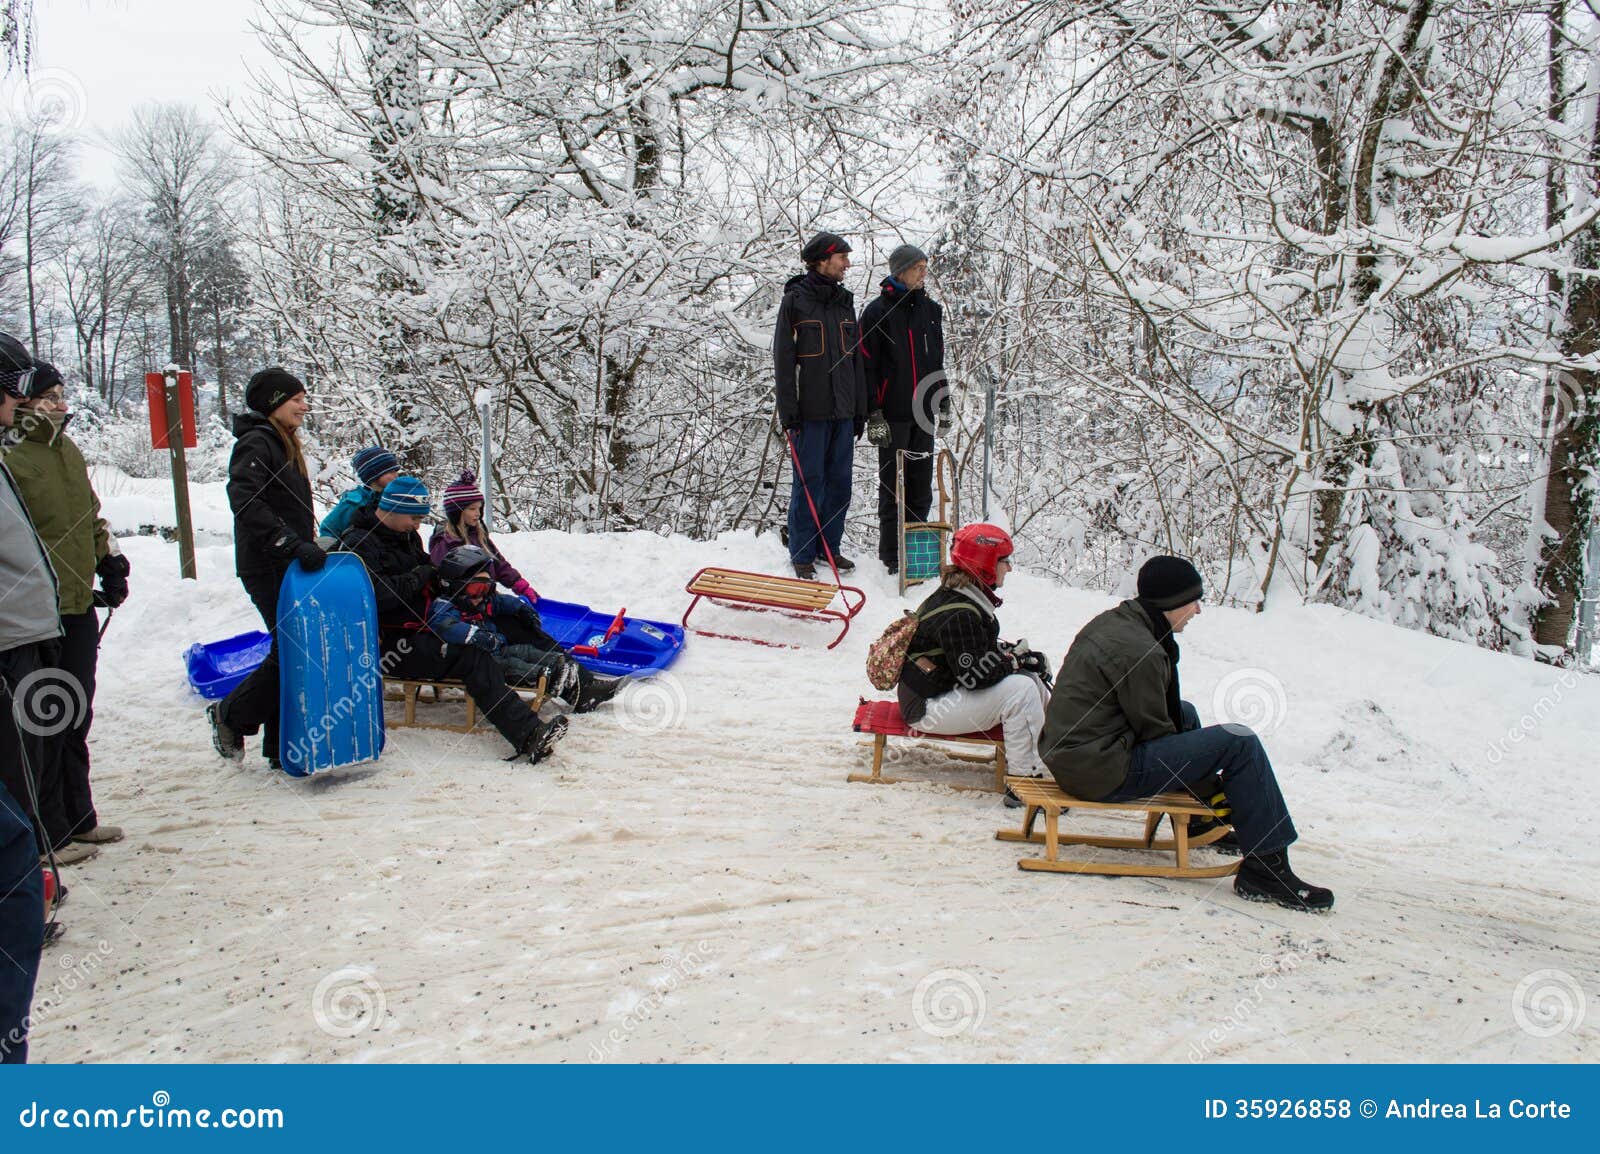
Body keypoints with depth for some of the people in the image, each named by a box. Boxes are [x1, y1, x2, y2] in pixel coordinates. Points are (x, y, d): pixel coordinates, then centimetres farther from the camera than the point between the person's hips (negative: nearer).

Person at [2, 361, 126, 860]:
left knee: (77, 719, 16)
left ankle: (78, 818, 28)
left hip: (81, 607, 8)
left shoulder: (70, 453, 14)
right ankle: (48, 834, 9)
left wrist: (110, 562, 17)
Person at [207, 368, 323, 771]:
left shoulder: (284, 444, 19)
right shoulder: (256, 444, -11)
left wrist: (310, 545, 16)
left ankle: (282, 747, 14)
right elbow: (244, 500, -26)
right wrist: (291, 544, -31)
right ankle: (230, 715, 11)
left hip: (289, 567, 9)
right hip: (267, 568, -9)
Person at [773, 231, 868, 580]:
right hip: (811, 411, -6)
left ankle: (829, 547, 20)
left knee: (839, 483, 8)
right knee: (809, 483, -2)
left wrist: (860, 410, 14)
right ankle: (802, 554, 7)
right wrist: (788, 410, -12)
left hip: (843, 411, 6)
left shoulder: (845, 302, 14)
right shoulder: (795, 301, -3)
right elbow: (783, 359, -6)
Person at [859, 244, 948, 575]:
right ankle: (892, 555, 7)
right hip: (892, 414, -5)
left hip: (922, 412, 6)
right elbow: (867, 365, -8)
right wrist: (873, 415, -13)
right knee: (893, 485, 0)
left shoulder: (931, 309, 13)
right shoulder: (878, 312, -6)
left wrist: (943, 403, 16)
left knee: (922, 484, 9)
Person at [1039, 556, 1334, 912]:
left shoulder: (1113, 620, 9)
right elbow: (1154, 729, -12)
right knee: (1239, 743, -9)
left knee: (1185, 713, 30)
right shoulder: (1138, 651, -21)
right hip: (1102, 775, -10)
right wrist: (1208, 786, 4)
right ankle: (1265, 870, -4)